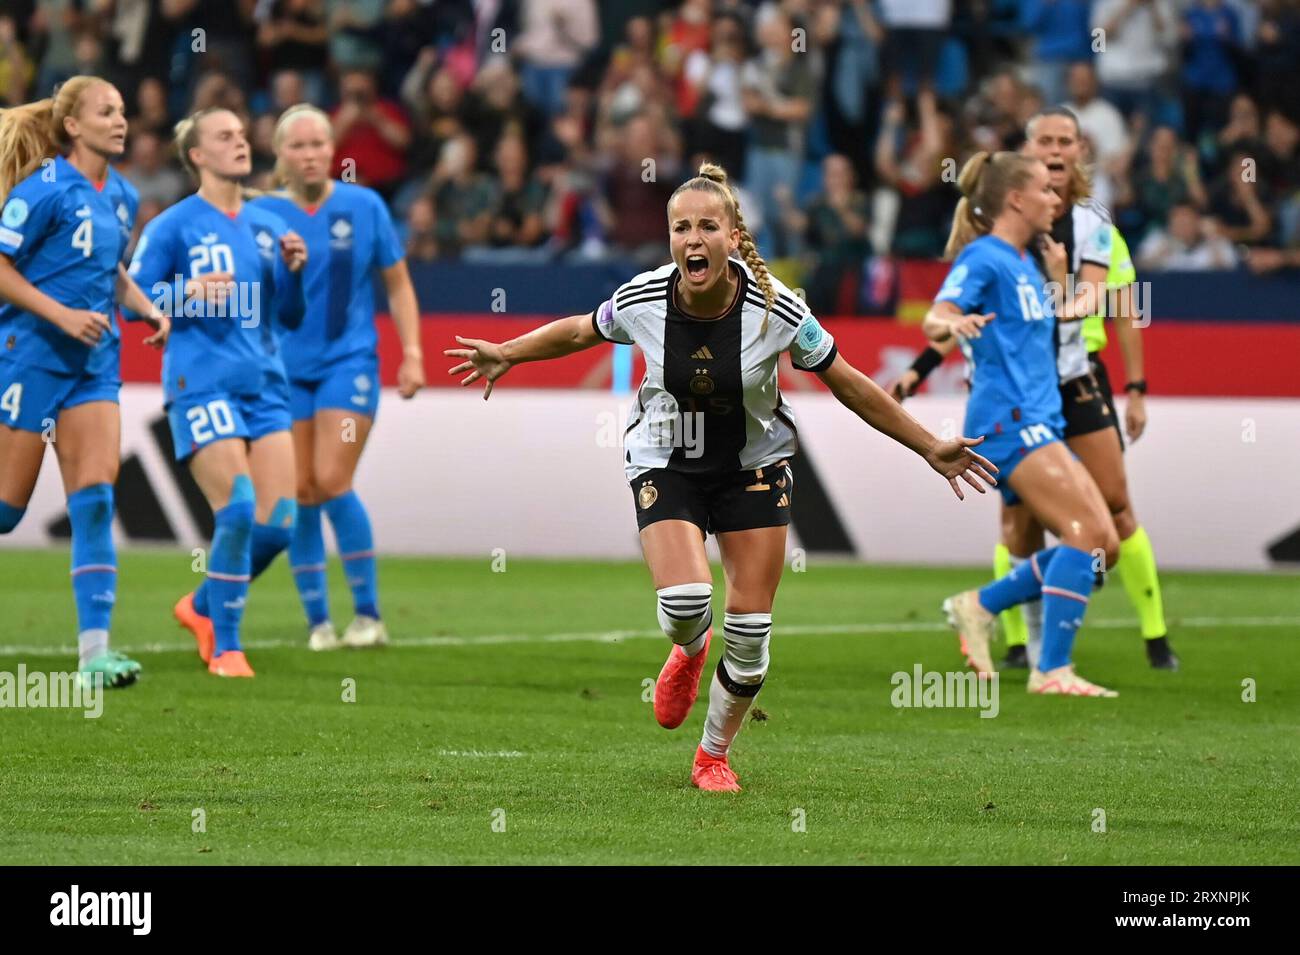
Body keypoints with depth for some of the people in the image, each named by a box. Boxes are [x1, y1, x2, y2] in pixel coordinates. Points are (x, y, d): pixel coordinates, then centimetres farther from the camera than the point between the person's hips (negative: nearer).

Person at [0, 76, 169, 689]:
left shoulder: (121, 196, 10)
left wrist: (148, 311, 8)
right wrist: (62, 315, -19)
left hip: (93, 362, 6)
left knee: (96, 493, -7)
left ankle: (94, 650, -11)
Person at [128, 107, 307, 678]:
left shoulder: (266, 226, 16)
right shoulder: (173, 226, 0)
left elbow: (289, 316, 19)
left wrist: (293, 271, 0)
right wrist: (187, 293, -17)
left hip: (264, 386, 6)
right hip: (201, 384, -6)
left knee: (278, 522, -4)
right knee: (238, 511, -18)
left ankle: (203, 607, 21)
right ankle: (225, 647, -4)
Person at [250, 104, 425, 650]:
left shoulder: (364, 206, 1)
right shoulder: (261, 214, 0)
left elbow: (397, 285, 8)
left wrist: (412, 354, 1)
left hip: (349, 362, -2)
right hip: (284, 368, 2)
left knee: (331, 483, -14)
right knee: (300, 493, -1)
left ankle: (368, 614, -3)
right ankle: (317, 620, 10)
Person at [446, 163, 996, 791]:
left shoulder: (775, 309, -22)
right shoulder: (641, 301, -19)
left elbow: (846, 383, -8)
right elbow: (581, 331, 6)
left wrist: (930, 449, -4)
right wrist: (508, 354, 12)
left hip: (754, 467, 0)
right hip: (666, 466, 0)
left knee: (749, 630, -2)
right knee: (685, 600, -23)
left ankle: (715, 755, 24)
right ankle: (689, 651, 17)